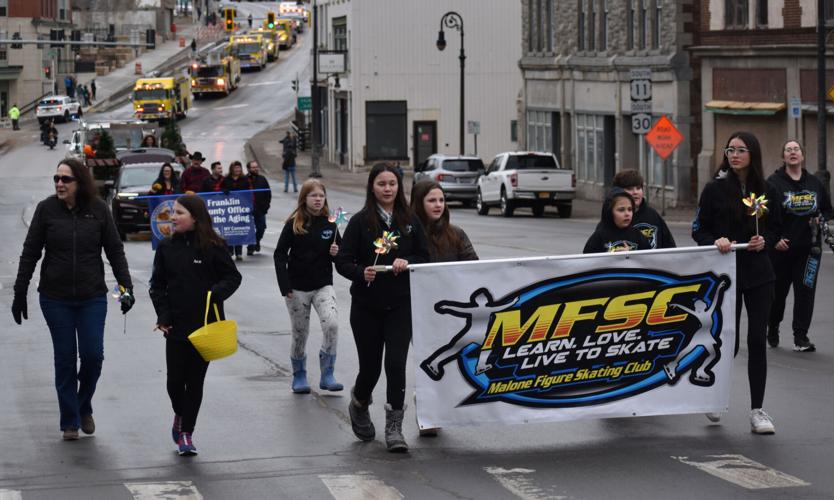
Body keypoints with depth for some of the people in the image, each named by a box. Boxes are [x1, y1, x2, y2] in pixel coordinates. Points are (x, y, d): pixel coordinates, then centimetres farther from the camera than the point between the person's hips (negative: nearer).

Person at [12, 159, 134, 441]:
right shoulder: (46, 209, -3)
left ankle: (84, 407, 22)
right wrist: (19, 294, 0)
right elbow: (30, 254, 1)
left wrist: (126, 286, -2)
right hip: (56, 299, 0)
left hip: (92, 298, 0)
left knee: (93, 355, -5)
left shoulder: (98, 209, -2)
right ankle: (70, 421, 14)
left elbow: (115, 251, 5)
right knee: (65, 359, 4)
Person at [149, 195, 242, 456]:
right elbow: (157, 285, 8)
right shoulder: (166, 247, 2)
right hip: (176, 326, 2)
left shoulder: (212, 247, -6)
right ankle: (180, 415, 32)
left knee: (195, 381, 4)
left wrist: (215, 293, -19)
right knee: (175, 379, 1)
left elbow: (233, 277, -1)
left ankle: (187, 432, 14)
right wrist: (163, 314, -4)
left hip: (205, 325, -2)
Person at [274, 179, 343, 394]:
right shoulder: (293, 224, -5)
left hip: (323, 285, 1)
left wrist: (335, 253, -11)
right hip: (297, 287, -1)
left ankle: (327, 375, -9)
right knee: (300, 333, 6)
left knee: (332, 324, -19)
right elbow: (280, 254, -4)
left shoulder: (329, 225, 2)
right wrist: (285, 286, -12)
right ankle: (299, 376, 26)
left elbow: (339, 254, 13)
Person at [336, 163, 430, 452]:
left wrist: (407, 263, -12)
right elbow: (343, 262, -4)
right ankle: (359, 405, 39)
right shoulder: (361, 222, -3)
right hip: (366, 306, -1)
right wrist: (361, 273, -24)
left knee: (396, 363, -11)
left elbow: (424, 257, 8)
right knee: (370, 366, 6)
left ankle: (394, 428, -4)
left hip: (400, 305, 1)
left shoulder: (410, 221, 4)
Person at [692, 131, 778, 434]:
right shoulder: (715, 189, -3)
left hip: (759, 274, 2)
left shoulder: (764, 189, 4)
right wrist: (716, 242, -19)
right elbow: (698, 230, 0)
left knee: (757, 340, -3)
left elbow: (776, 228, 13)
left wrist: (764, 241, -7)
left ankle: (757, 410, 2)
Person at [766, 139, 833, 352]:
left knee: (805, 291, -3)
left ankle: (801, 338, 1)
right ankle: (772, 330, 30)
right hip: (781, 247, -3)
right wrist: (774, 239, -16)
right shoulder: (774, 183, -4)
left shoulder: (814, 183, 8)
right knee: (778, 291, 7)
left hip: (807, 248, 3)